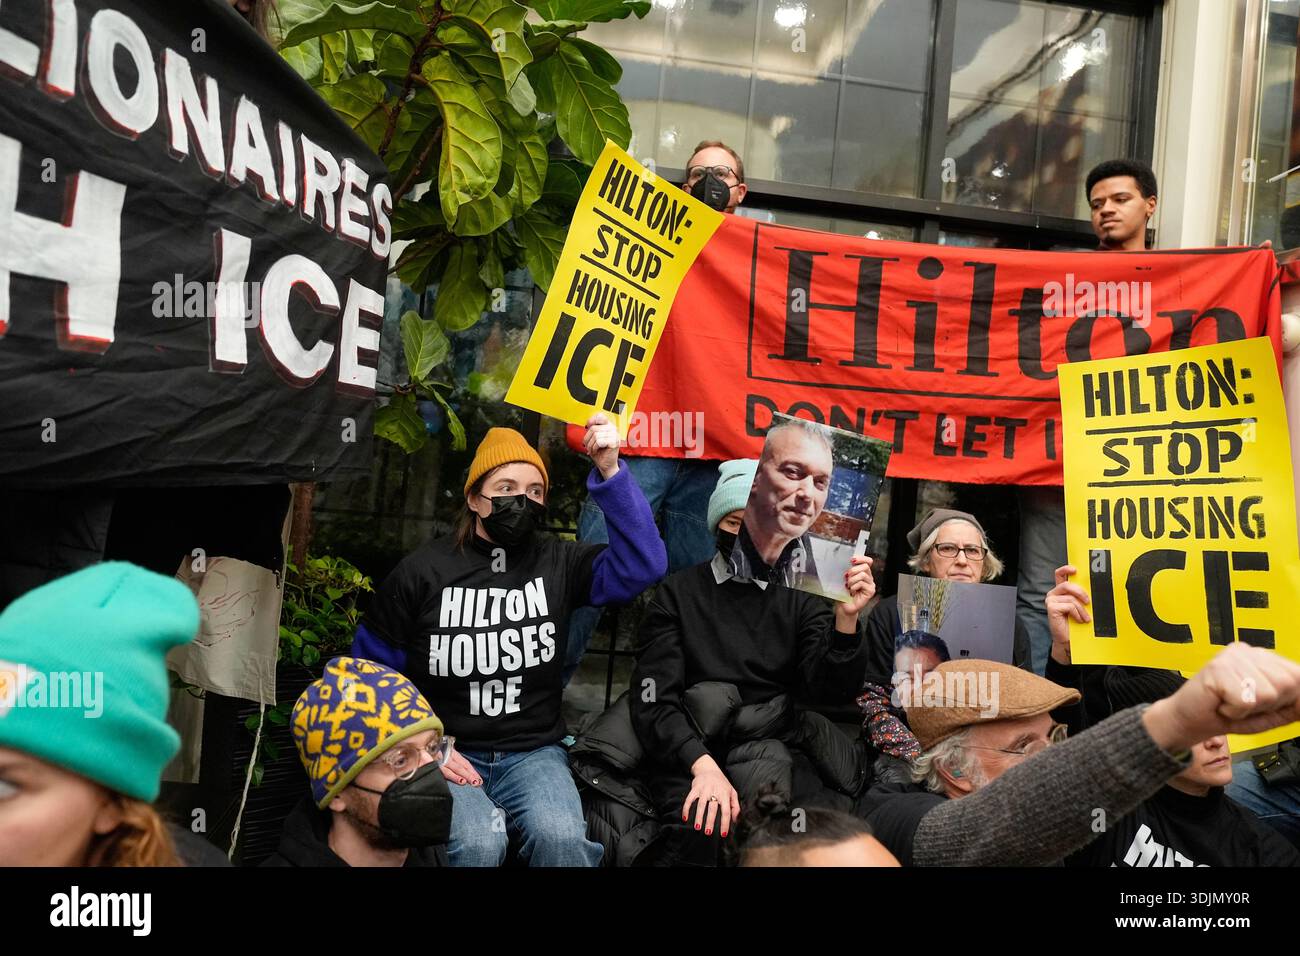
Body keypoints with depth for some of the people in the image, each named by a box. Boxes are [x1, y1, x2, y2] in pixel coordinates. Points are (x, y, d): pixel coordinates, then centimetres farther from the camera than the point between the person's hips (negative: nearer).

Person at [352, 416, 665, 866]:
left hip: (534, 752, 1)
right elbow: (371, 674, 6)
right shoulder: (421, 572, 0)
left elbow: (643, 566, -12)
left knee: (560, 836, -29)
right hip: (447, 754, -1)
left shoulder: (557, 563, 4)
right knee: (478, 841, -31)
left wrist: (610, 474, -21)